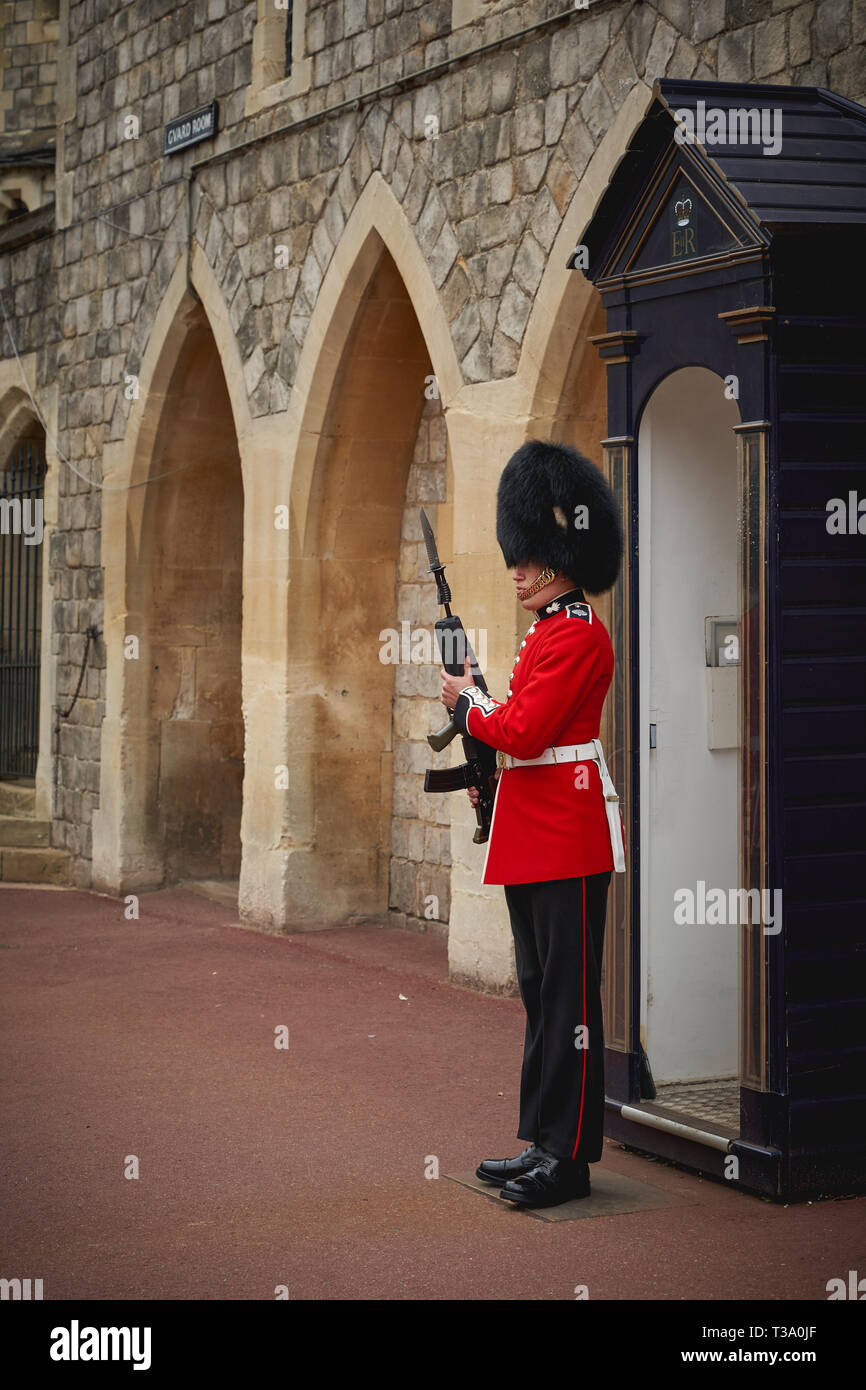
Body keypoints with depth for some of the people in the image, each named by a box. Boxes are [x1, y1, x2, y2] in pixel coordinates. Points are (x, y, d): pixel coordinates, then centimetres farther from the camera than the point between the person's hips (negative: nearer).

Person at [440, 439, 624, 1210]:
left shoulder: (579, 636, -15)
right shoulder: (548, 631, 17)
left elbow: (525, 730, -21)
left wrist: (468, 704, -5)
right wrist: (488, 760, 8)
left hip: (566, 839, -10)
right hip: (535, 839, 10)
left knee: (567, 995, -5)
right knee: (540, 992, 14)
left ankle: (570, 1157, 0)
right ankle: (542, 1140, 21)